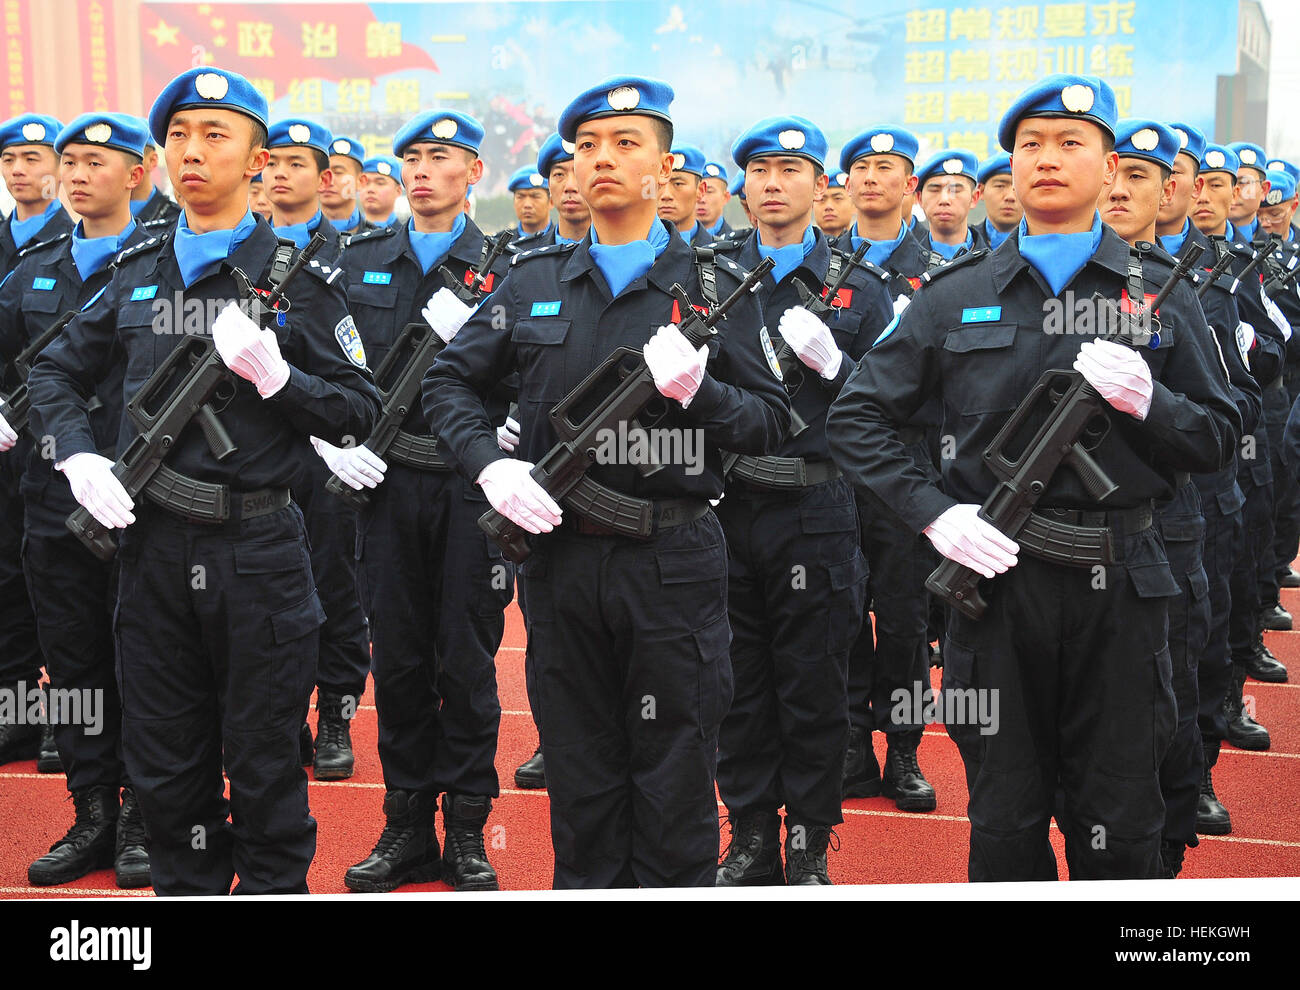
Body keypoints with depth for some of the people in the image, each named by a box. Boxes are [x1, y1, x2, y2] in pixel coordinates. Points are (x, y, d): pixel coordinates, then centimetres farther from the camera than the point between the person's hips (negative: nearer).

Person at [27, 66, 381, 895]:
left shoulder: (298, 279, -2)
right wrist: (79, 456, 1)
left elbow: (361, 411, -3)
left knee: (264, 765, 7)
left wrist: (273, 374, -19)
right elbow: (58, 372, 19)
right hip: (153, 541, 4)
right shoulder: (138, 273, 9)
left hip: (257, 546, -4)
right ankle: (185, 886, 30)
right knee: (165, 764, 13)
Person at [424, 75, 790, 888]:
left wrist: (698, 390, -20)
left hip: (673, 558, -2)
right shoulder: (534, 282, 8)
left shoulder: (716, 287, 1)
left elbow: (773, 423, 0)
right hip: (560, 552, 3)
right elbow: (450, 382, 13)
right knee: (580, 781, 14)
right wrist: (490, 463, -5)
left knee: (675, 782, 6)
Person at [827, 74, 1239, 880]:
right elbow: (858, 416, 6)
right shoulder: (958, 296, 6)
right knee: (1004, 825, 9)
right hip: (998, 572, 0)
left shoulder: (1157, 296, 7)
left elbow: (1221, 440, 7)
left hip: (1119, 584, 0)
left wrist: (1148, 402, -14)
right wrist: (933, 512, -8)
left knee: (1119, 831, 5)